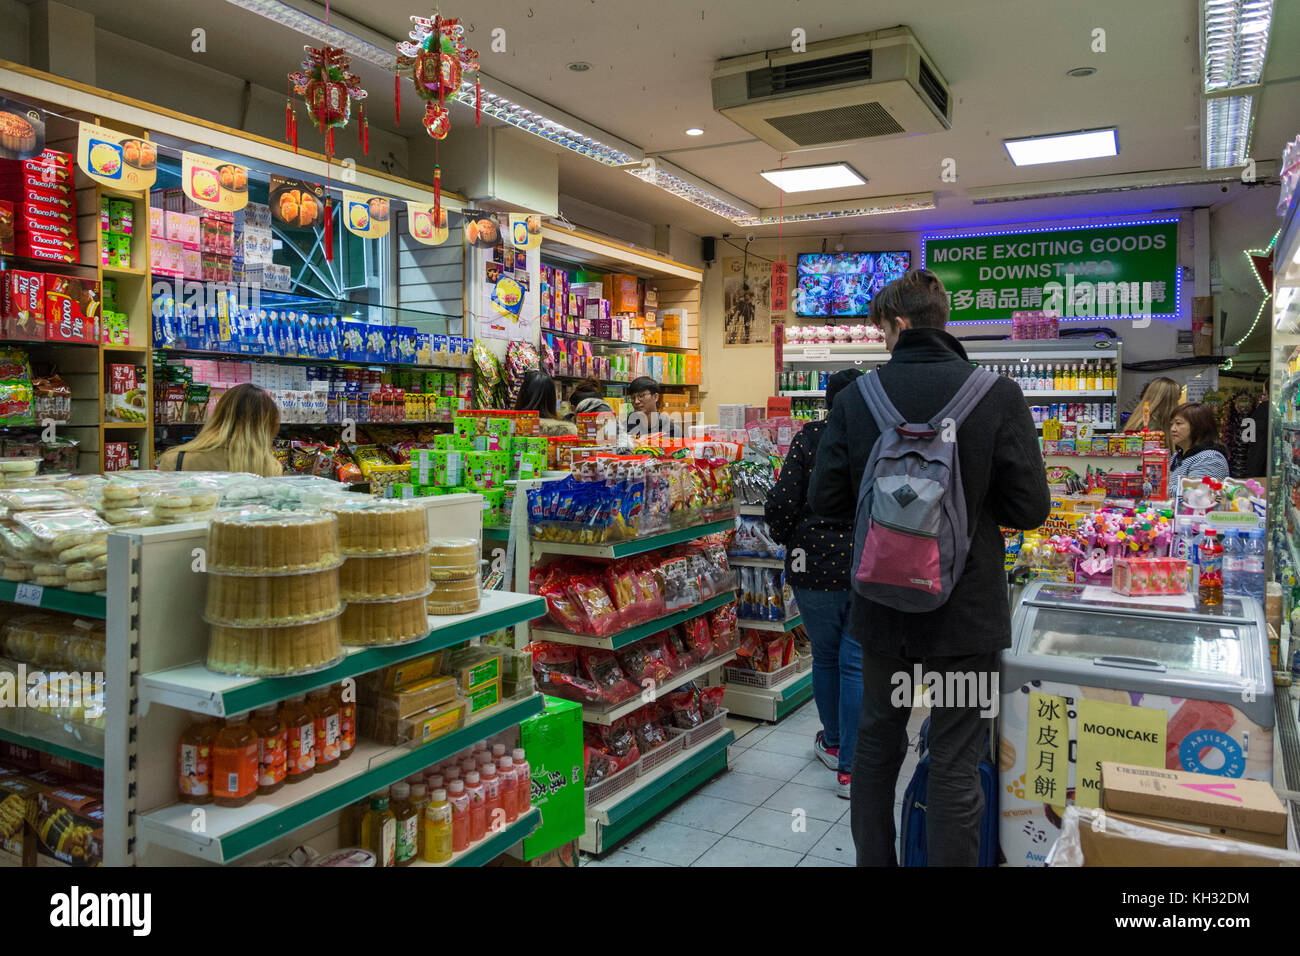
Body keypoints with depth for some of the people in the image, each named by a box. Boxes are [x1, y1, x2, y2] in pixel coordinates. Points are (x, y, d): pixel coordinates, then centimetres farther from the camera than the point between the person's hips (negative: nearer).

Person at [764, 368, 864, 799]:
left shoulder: (808, 439, -6)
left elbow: (782, 506, -9)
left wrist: (789, 541, 10)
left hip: (816, 567, 0)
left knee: (825, 657, 18)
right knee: (857, 664, 5)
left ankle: (833, 743, 37)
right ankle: (850, 767, 9)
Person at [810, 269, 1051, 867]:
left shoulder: (858, 395, -7)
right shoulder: (999, 395, -12)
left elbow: (826, 500, -6)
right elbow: (1030, 508, -11)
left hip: (882, 605, 3)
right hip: (966, 612, -2)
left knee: (877, 741, 21)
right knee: (955, 767, 8)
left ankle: (873, 860, 36)